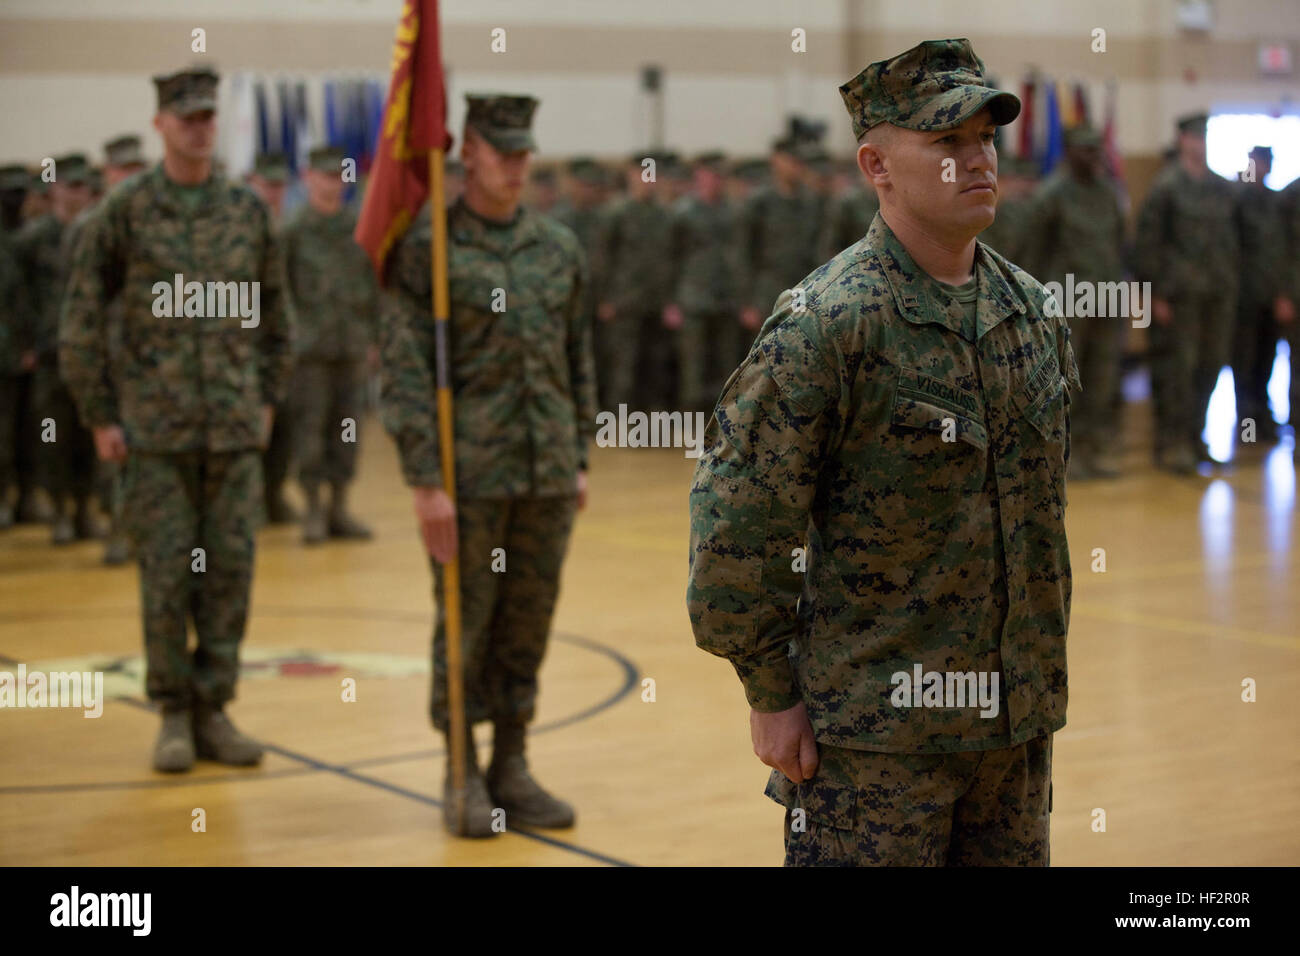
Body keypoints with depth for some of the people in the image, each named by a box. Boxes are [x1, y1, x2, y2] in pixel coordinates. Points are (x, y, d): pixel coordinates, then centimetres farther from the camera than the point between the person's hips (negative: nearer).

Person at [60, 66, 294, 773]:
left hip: (235, 431, 3)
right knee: (166, 576, 0)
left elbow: (275, 317, 16)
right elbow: (81, 323, 1)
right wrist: (101, 417, -1)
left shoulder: (248, 211, 7)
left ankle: (214, 712, 13)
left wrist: (268, 400, 11)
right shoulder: (124, 212, -1)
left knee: (231, 570, 3)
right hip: (155, 432, -2)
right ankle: (173, 717, 12)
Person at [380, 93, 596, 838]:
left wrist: (580, 460, 12)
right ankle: (463, 776, 15)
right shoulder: (427, 251, -6)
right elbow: (404, 371, -9)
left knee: (529, 623, 10)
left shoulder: (561, 247, 9)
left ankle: (512, 768, 21)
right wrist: (427, 481, -14)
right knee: (465, 626, 4)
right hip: (470, 478, -4)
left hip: (548, 480, 5)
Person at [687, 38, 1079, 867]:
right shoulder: (827, 323, -15)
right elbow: (738, 523, -15)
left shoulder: (1033, 311, 7)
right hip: (876, 732, -7)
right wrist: (773, 694, -11)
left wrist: (1041, 675, 17)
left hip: (1018, 724, 7)